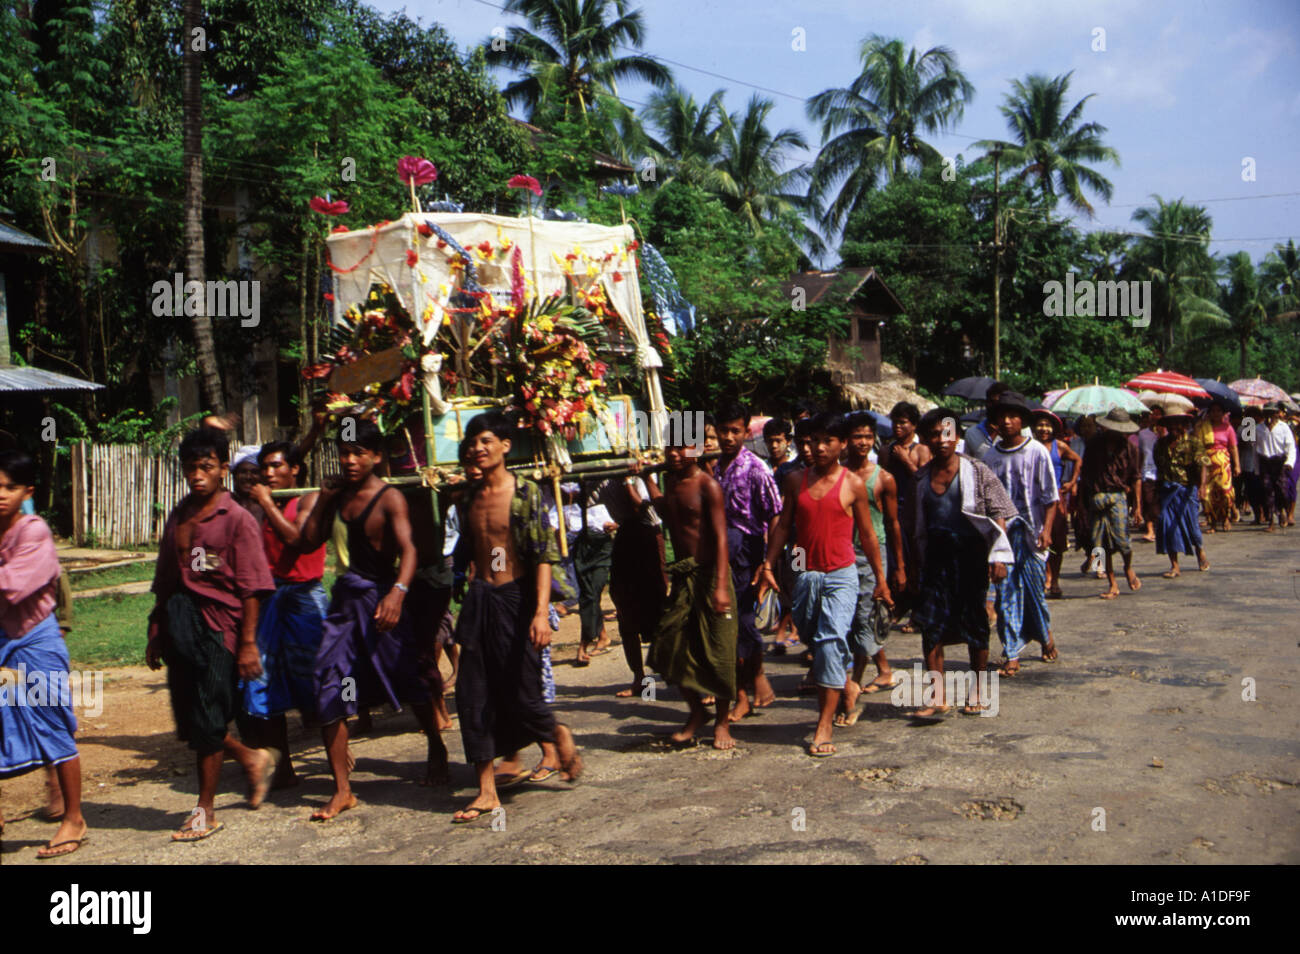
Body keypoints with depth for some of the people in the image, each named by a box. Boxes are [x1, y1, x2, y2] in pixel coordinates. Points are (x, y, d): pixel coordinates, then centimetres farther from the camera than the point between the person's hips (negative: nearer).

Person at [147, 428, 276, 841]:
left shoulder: (237, 519, -7)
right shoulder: (178, 517, 13)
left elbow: (251, 587, -10)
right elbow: (164, 581, 18)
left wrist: (248, 643, -14)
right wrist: (156, 633, 17)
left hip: (218, 625, -6)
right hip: (179, 628, 7)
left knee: (206, 720, -2)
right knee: (189, 718, 9)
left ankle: (206, 810, 12)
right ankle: (252, 759, 33)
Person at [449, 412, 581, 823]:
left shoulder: (525, 493, -9)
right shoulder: (470, 497, 9)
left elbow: (544, 556, -15)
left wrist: (541, 611, -23)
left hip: (516, 599, -5)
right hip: (479, 600, 6)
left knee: (520, 693, -1)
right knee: (474, 696, 2)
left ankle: (558, 737, 32)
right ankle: (487, 791, 10)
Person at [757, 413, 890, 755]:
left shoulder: (853, 484, 0)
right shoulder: (796, 481, 7)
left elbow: (867, 534, 5)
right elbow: (783, 525, 11)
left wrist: (880, 578, 8)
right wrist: (768, 566, 4)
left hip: (841, 576, -4)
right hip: (805, 575, 4)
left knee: (831, 641, -15)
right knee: (813, 641, 13)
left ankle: (824, 727, -12)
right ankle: (847, 686, 41)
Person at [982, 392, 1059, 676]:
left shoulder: (1037, 452, -3)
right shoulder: (990, 456, 7)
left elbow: (1050, 496, -3)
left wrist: (1046, 529, -12)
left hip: (1030, 531, -2)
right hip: (1002, 532, 2)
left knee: (1034, 587, 4)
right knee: (1006, 591, -1)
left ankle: (1046, 636, 32)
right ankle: (1012, 655, 3)